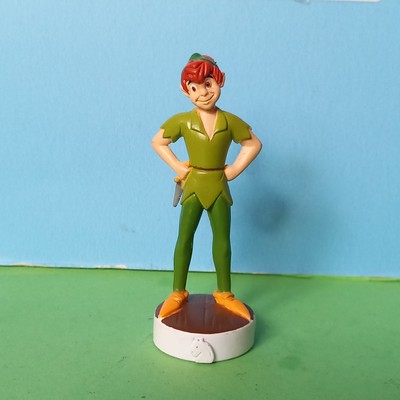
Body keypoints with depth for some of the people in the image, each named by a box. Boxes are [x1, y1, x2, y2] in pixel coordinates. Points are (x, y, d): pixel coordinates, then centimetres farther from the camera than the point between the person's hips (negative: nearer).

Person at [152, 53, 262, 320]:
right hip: (193, 186, -1)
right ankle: (178, 293, 18)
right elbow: (158, 142, 5)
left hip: (219, 186, 1)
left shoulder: (230, 121, -5)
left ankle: (224, 293, 23)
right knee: (184, 238, 5)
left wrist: (235, 169, -2)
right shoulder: (183, 121, -6)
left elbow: (254, 143, 6)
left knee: (222, 239, 8)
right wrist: (177, 167, -4)